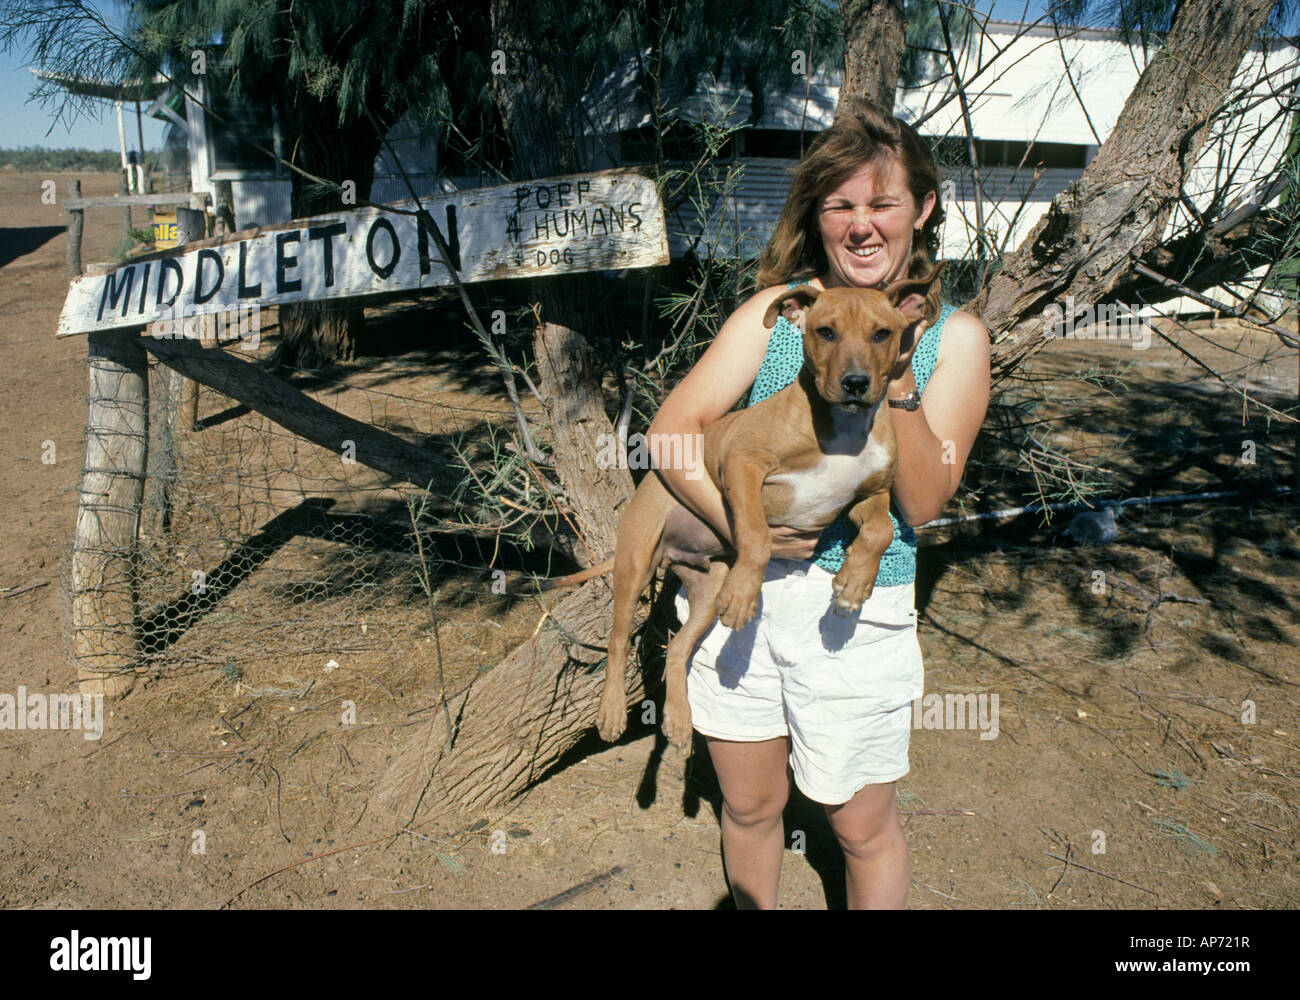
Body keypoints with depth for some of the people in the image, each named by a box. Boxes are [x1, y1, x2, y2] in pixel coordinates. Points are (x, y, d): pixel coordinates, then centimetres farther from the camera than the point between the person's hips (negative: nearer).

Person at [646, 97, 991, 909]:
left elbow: (924, 500, -9)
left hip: (854, 610, -2)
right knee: (749, 805, 20)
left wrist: (897, 383, -22)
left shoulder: (953, 336, -3)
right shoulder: (777, 309, 1)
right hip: (734, 588, 2)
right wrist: (741, 523, -20)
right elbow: (672, 429, -6)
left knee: (864, 827, 14)